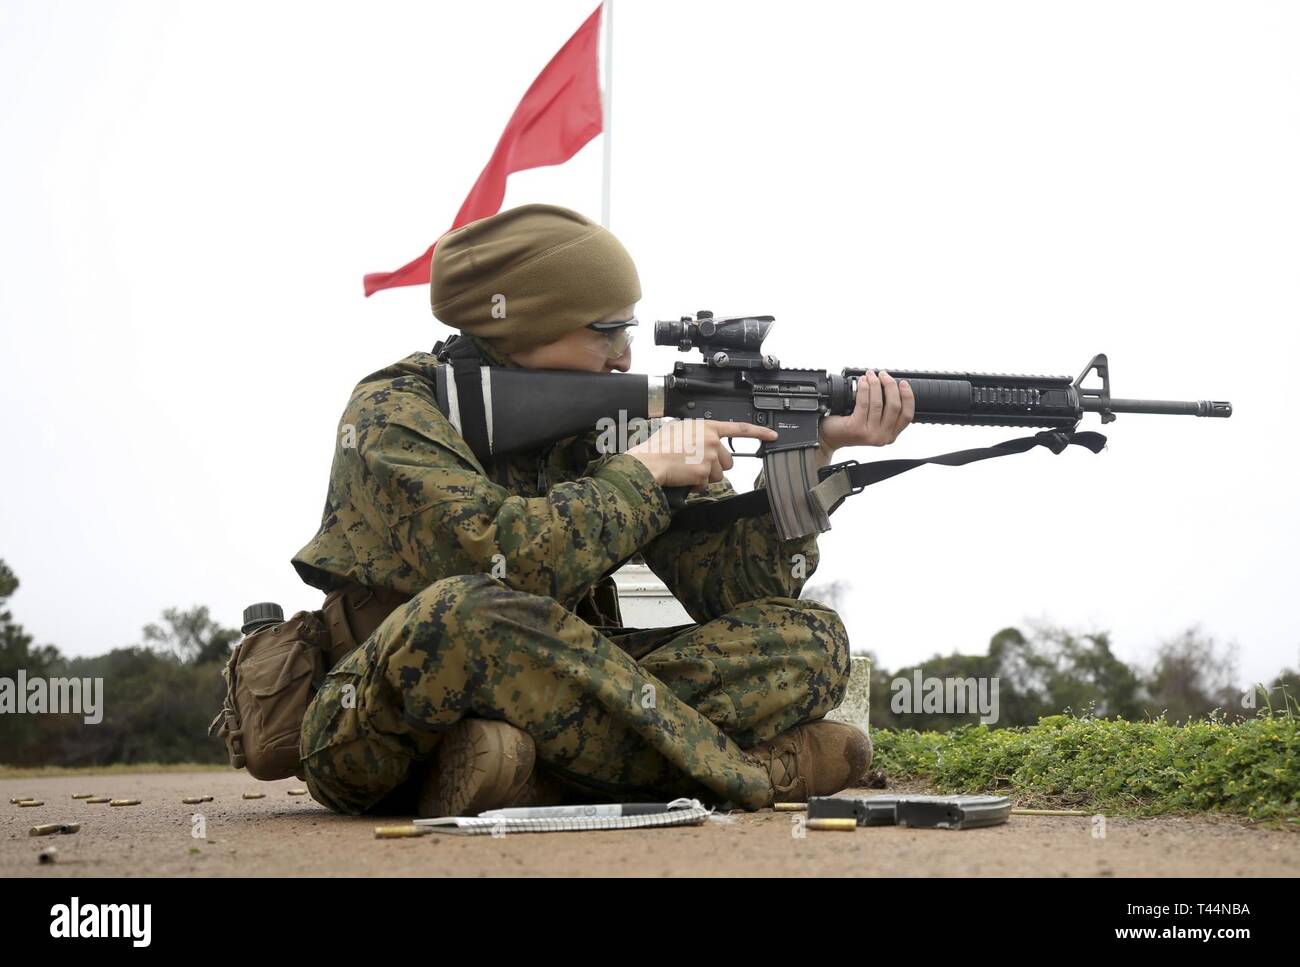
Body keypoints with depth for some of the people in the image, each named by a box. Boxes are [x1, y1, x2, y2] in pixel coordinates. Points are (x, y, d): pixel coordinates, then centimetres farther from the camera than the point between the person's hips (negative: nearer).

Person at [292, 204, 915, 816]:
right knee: (467, 614, -40)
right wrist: (641, 470, -17)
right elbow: (500, 558, -28)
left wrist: (813, 449, -8)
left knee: (809, 639, -5)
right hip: (379, 738, -5)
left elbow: (727, 587, 3)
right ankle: (746, 769, -25)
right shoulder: (394, 415, -10)